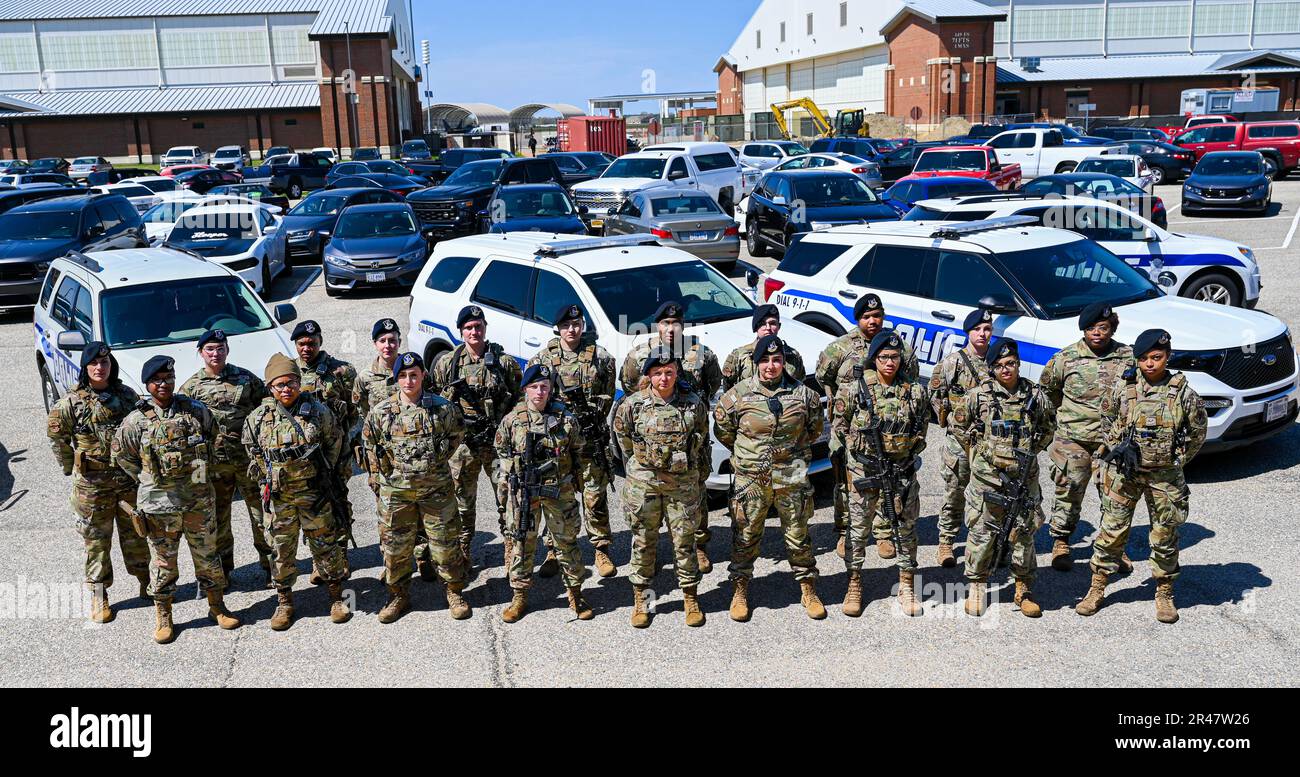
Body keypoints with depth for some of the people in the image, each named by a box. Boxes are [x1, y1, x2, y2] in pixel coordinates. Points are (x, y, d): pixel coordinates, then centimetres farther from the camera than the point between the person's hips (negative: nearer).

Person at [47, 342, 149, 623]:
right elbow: (57, 436, 2)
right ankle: (98, 596, 17)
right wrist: (71, 467, 3)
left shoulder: (127, 395, 2)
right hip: (92, 483, -2)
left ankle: (146, 582, 29)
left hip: (129, 478, 2)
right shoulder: (72, 402, -7)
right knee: (96, 540, 6)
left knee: (136, 534, 13)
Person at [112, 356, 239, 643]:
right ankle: (163, 617, 22)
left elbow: (213, 435, 17)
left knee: (208, 555, 10)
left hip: (199, 498, 1)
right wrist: (147, 478, 4)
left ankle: (217, 607, 25)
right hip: (159, 502, -1)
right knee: (163, 561, 8)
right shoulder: (137, 420, -4)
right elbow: (121, 454, 8)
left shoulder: (195, 410, 0)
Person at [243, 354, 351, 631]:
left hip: (314, 492, -1)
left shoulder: (317, 410, -4)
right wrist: (269, 477, 9)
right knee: (281, 551, 9)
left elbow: (334, 441, 10)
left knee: (325, 545, 7)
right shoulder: (259, 418, -2)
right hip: (277, 497, 1)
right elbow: (253, 451, 13)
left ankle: (336, 597, 22)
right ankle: (284, 602, 24)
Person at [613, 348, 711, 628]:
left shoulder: (694, 404, -2)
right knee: (643, 542, 7)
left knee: (684, 541, 6)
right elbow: (623, 437, 11)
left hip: (683, 483, 0)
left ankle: (691, 599, 19)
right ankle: (640, 600, 19)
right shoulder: (632, 405, -5)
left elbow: (702, 439, 13)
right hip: (643, 482, 0)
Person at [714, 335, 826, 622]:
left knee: (799, 536, 10)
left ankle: (808, 589, 26)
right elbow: (722, 430, 7)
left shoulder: (803, 394, 0)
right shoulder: (738, 394, -5)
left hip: (792, 478, 1)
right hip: (751, 479, -1)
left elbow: (815, 427, 15)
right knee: (747, 536, 8)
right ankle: (740, 590, 23)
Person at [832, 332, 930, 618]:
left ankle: (906, 587, 22)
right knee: (858, 529, 6)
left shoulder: (915, 391, 1)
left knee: (906, 529, 9)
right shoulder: (854, 389, -5)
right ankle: (854, 585, 20)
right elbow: (840, 427, 5)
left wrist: (911, 452, 5)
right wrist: (856, 449, 0)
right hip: (864, 473, -2)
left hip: (903, 472, 2)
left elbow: (921, 426, 13)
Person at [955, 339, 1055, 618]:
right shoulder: (979, 395, -3)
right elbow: (959, 425, 11)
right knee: (982, 533, 2)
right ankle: (976, 587, 16)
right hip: (986, 477, -2)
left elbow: (1049, 426, 20)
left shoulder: (1035, 395, 3)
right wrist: (979, 448, 7)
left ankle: (1024, 590, 20)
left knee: (1024, 533, 8)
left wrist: (1033, 448, 10)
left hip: (1025, 477, 2)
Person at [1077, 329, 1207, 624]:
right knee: (1112, 530, 5)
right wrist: (1117, 448, 3)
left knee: (1165, 535, 9)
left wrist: (1175, 461, 4)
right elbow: (1107, 419, 11)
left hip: (1164, 475, -1)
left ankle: (1164, 594, 24)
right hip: (1123, 471, 1)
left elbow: (1197, 434, 5)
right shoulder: (1124, 387, -3)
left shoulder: (1183, 393, -7)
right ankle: (1097, 588, 17)